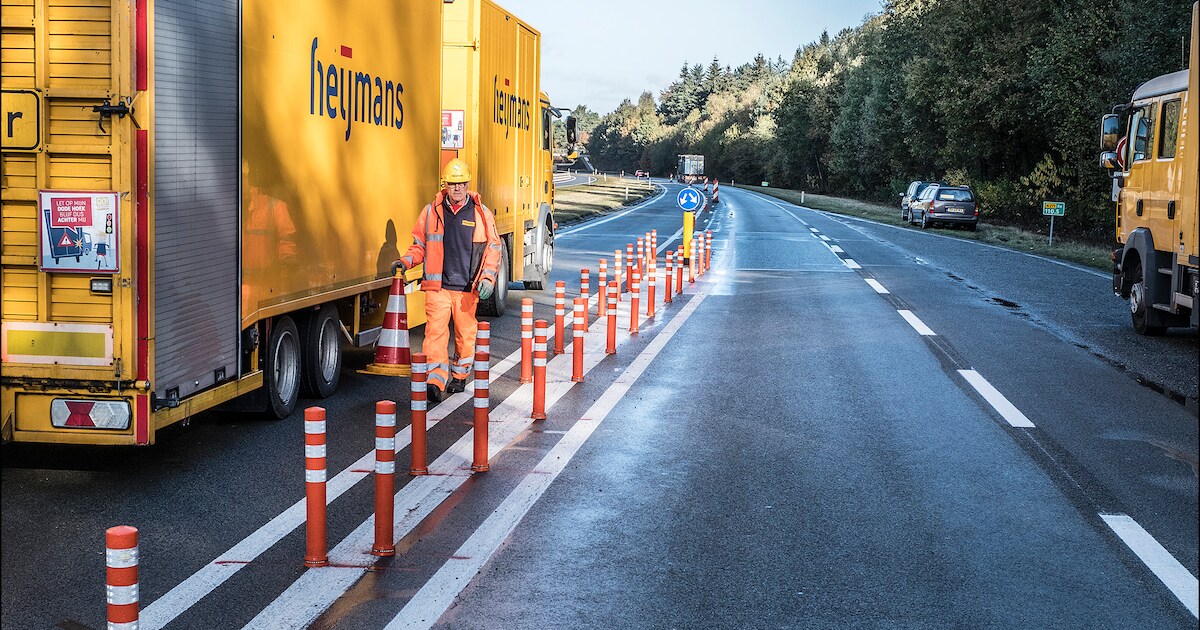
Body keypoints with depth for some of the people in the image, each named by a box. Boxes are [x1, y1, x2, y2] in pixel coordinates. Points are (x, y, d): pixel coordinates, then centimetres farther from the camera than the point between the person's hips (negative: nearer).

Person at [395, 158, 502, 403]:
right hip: (437, 286, 0)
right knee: (436, 332, -12)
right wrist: (406, 261, -2)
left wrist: (487, 278, -4)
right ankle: (435, 382, -16)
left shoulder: (481, 213, 4)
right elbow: (420, 245, 15)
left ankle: (459, 376, 29)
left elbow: (493, 249, 8)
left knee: (465, 333, 11)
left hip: (468, 288, 1)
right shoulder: (431, 212, 6)